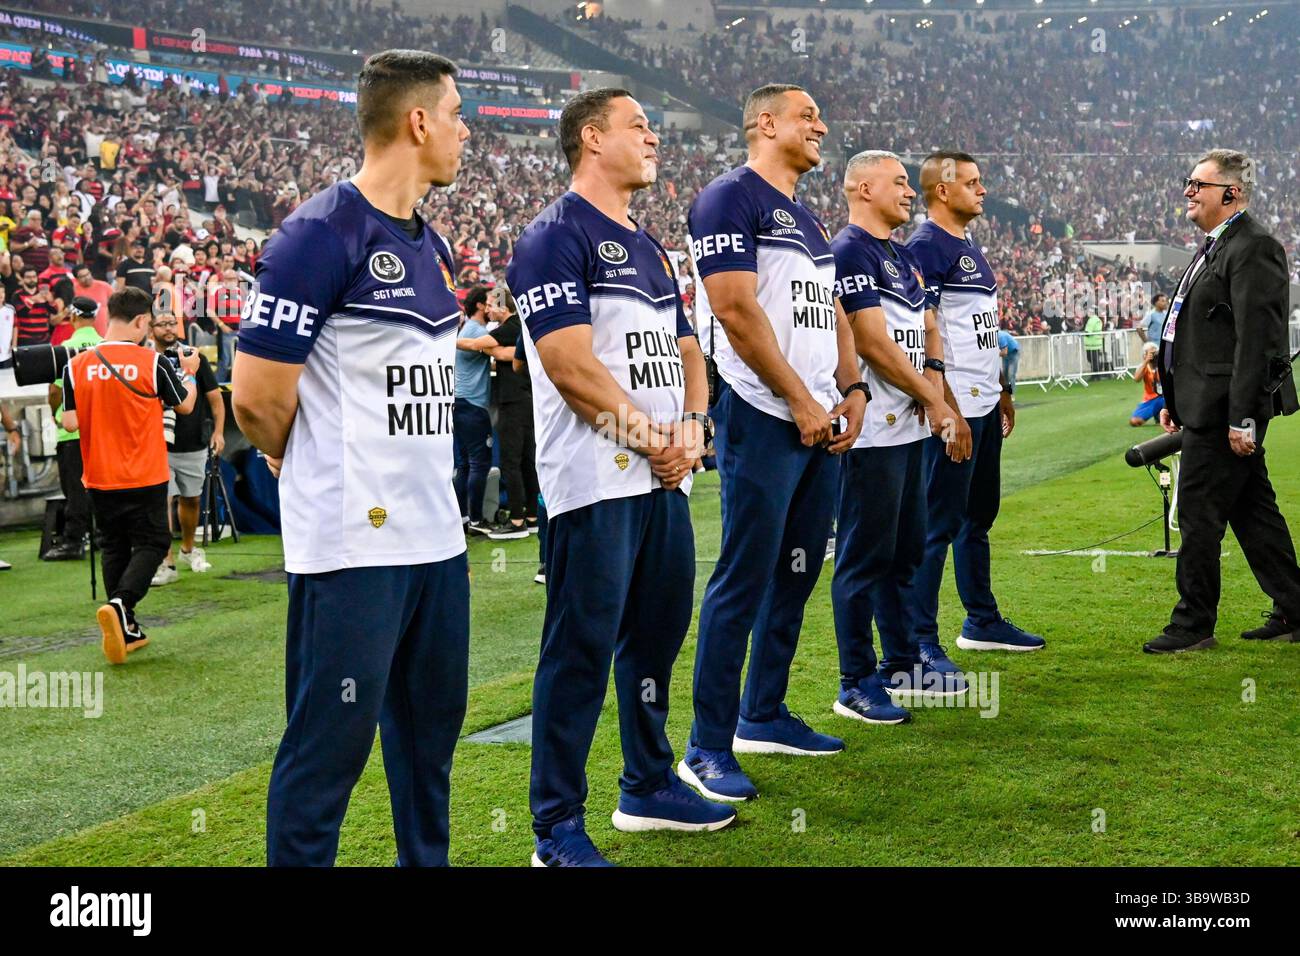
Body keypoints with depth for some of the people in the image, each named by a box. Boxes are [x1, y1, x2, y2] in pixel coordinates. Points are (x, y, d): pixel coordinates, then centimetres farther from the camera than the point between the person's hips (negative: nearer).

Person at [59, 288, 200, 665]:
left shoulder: (77, 366, -5)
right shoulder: (152, 362, -10)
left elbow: (71, 422, -4)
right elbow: (185, 405, 3)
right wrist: (189, 372, 22)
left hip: (100, 478, 3)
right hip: (145, 477, -3)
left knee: (114, 548, 14)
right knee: (150, 544, 7)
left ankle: (126, 630, 15)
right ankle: (120, 604, -18)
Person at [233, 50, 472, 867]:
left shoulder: (432, 247, 14)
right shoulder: (321, 236, -14)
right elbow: (256, 400, -13)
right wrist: (317, 472, 3)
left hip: (436, 536, 9)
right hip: (353, 543, -8)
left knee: (432, 724, 17)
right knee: (332, 740, 0)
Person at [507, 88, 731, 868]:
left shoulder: (649, 247, 19)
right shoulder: (557, 237, -10)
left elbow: (686, 348, 19)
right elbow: (571, 366, -17)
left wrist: (691, 425, 0)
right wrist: (650, 438, -12)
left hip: (664, 479, 9)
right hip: (597, 481, -9)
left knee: (659, 634, 17)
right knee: (582, 650, -5)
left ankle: (650, 786, 32)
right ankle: (558, 827, 3)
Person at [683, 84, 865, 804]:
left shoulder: (806, 218, 20)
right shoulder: (730, 199, -9)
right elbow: (736, 311, -17)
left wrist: (851, 389, 7)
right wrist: (801, 400, -14)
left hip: (822, 421, 9)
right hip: (764, 419, -9)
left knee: (796, 574, 14)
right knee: (744, 580, -7)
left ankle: (763, 716, 26)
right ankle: (708, 748, -1)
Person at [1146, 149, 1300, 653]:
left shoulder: (1254, 248, -15)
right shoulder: (1216, 246, 17)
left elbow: (1258, 340, -21)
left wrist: (1242, 416, -24)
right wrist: (1174, 400, 20)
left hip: (1223, 410, -10)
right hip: (1206, 405, 10)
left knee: (1199, 514, -4)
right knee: (1253, 511, 14)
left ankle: (1193, 625, 5)